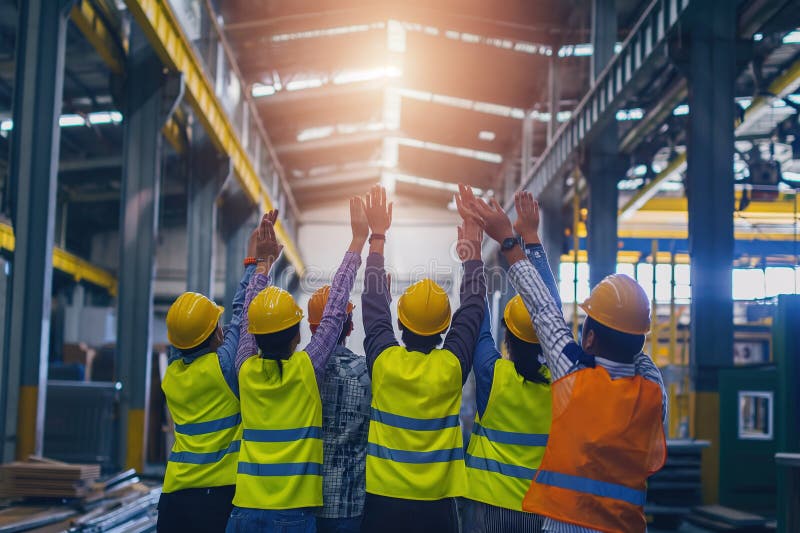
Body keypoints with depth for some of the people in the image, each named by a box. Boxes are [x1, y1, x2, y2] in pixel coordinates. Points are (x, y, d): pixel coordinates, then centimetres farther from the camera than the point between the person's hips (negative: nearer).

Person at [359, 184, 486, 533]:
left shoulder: (384, 362, -9)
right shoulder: (452, 366, -10)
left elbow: (373, 302, 5)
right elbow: (472, 307, 4)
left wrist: (377, 237, 14)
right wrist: (472, 247, 13)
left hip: (383, 499, 1)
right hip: (436, 504, 0)